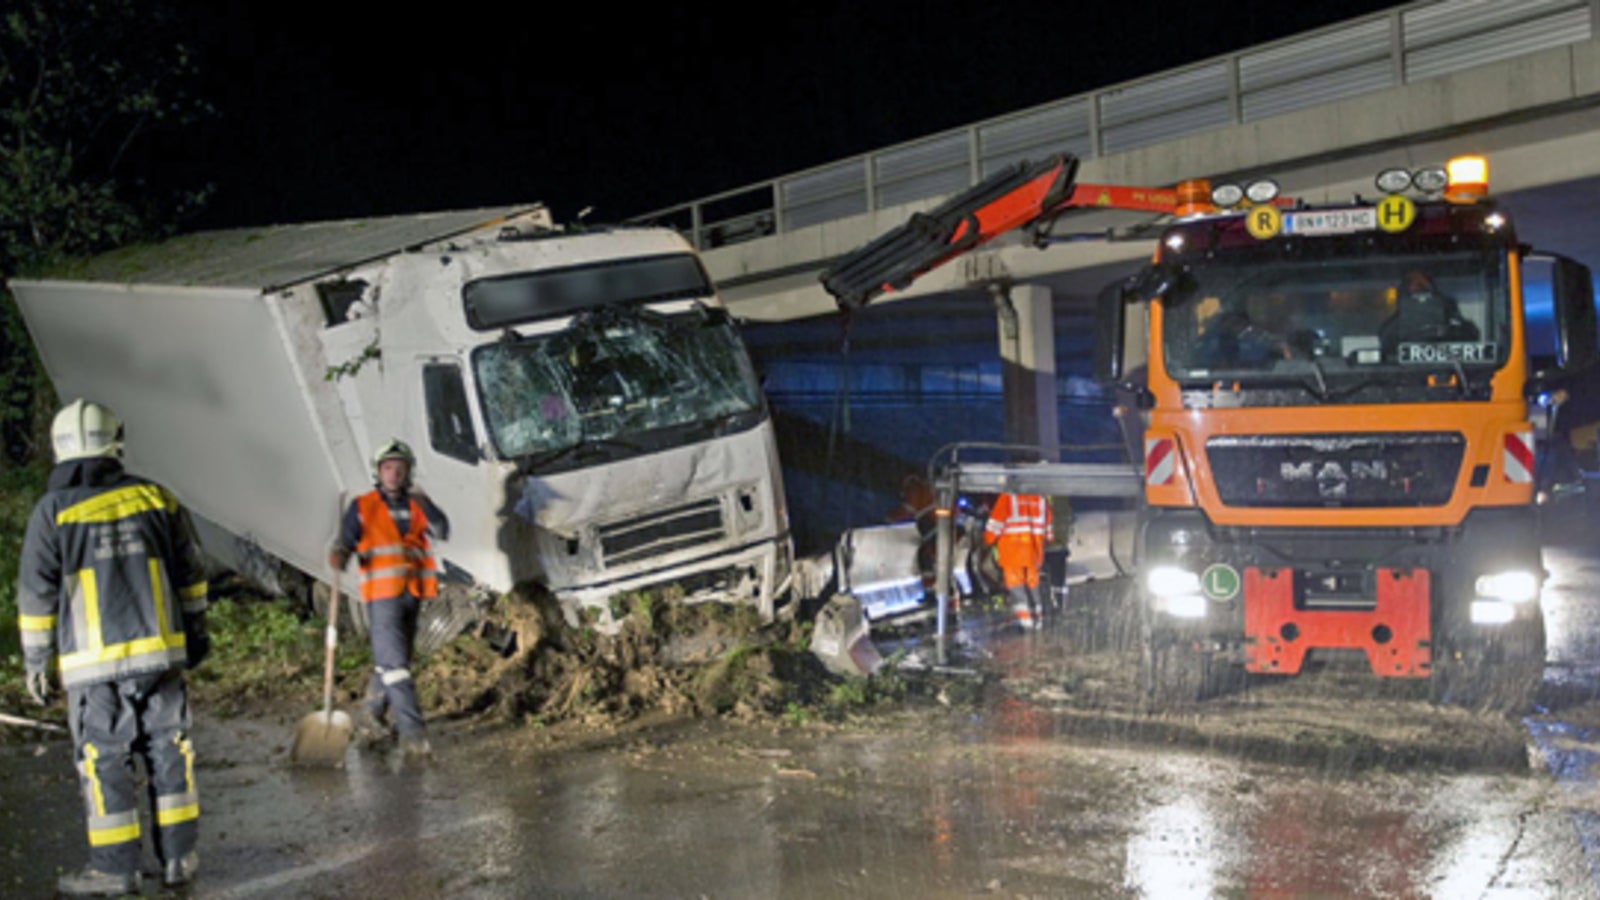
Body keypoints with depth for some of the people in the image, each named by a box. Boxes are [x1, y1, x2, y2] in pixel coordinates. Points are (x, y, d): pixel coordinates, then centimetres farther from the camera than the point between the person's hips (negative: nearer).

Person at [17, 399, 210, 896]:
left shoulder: (53, 511, -6)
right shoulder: (152, 497, 4)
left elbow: (37, 595, -4)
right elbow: (190, 571, 11)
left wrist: (36, 661, 5)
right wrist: (195, 627, 22)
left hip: (95, 660, -3)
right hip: (161, 650, 3)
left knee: (104, 757, 5)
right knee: (167, 748, 11)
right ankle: (178, 856, 16)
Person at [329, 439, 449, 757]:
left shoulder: (416, 505, 12)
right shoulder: (362, 507, 3)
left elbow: (441, 531, -4)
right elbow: (346, 543, -4)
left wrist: (424, 504, -18)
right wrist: (339, 556, -27)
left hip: (412, 594, 5)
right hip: (381, 594, -5)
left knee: (390, 661, 16)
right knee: (394, 663, -12)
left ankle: (370, 714, 35)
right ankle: (412, 732, -15)